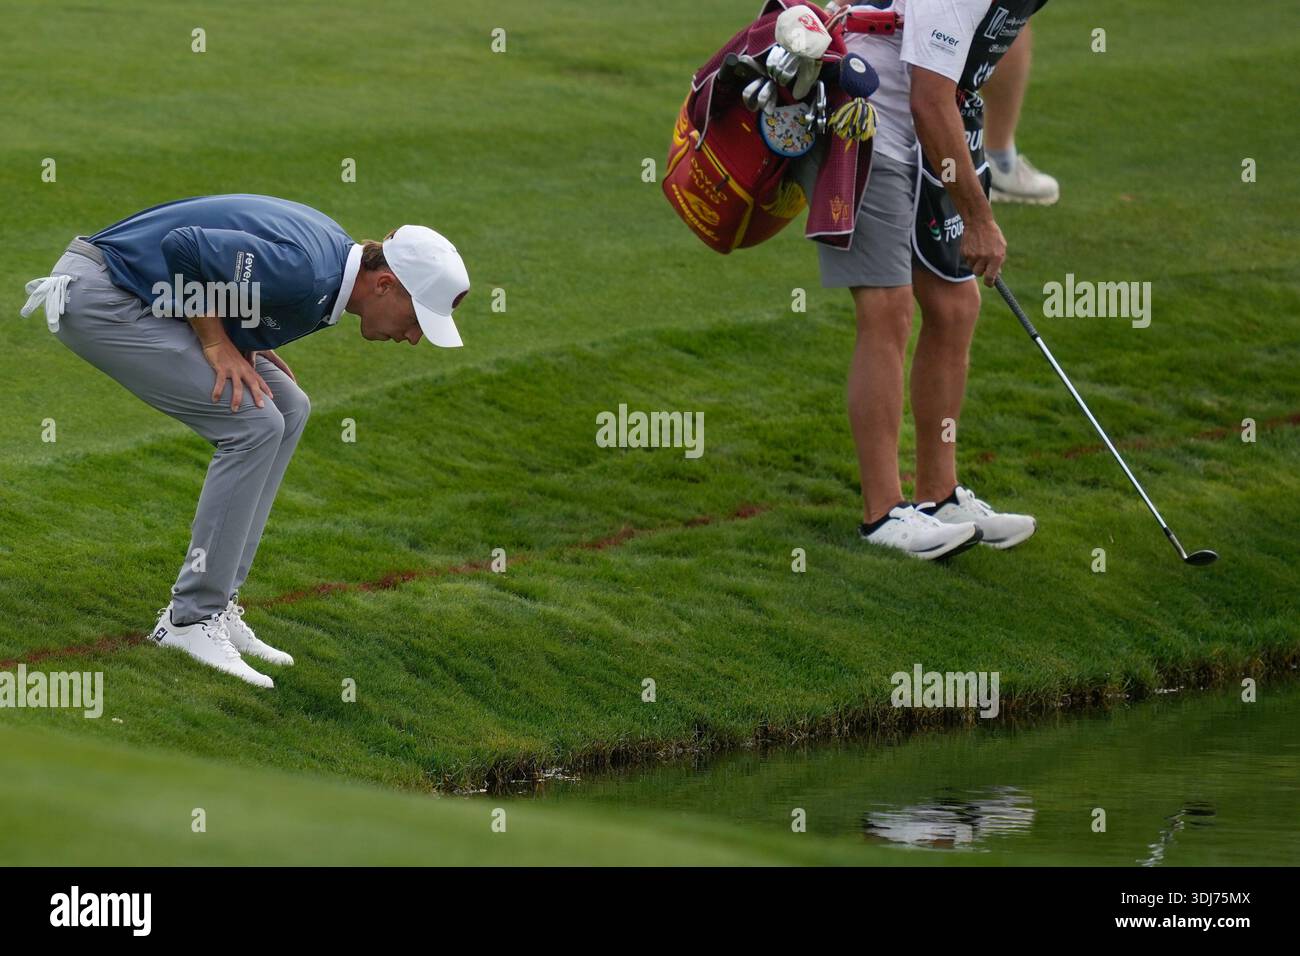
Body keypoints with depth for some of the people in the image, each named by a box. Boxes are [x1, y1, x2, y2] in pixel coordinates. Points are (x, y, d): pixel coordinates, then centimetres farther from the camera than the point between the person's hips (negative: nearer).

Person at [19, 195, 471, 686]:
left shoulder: (335, 253, 5)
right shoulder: (303, 273, -26)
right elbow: (185, 245, -28)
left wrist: (242, 344, 3)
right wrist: (216, 343, -17)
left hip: (140, 301, 11)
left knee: (288, 408, 8)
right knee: (254, 424, -16)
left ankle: (217, 604, 8)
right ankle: (191, 620, -12)